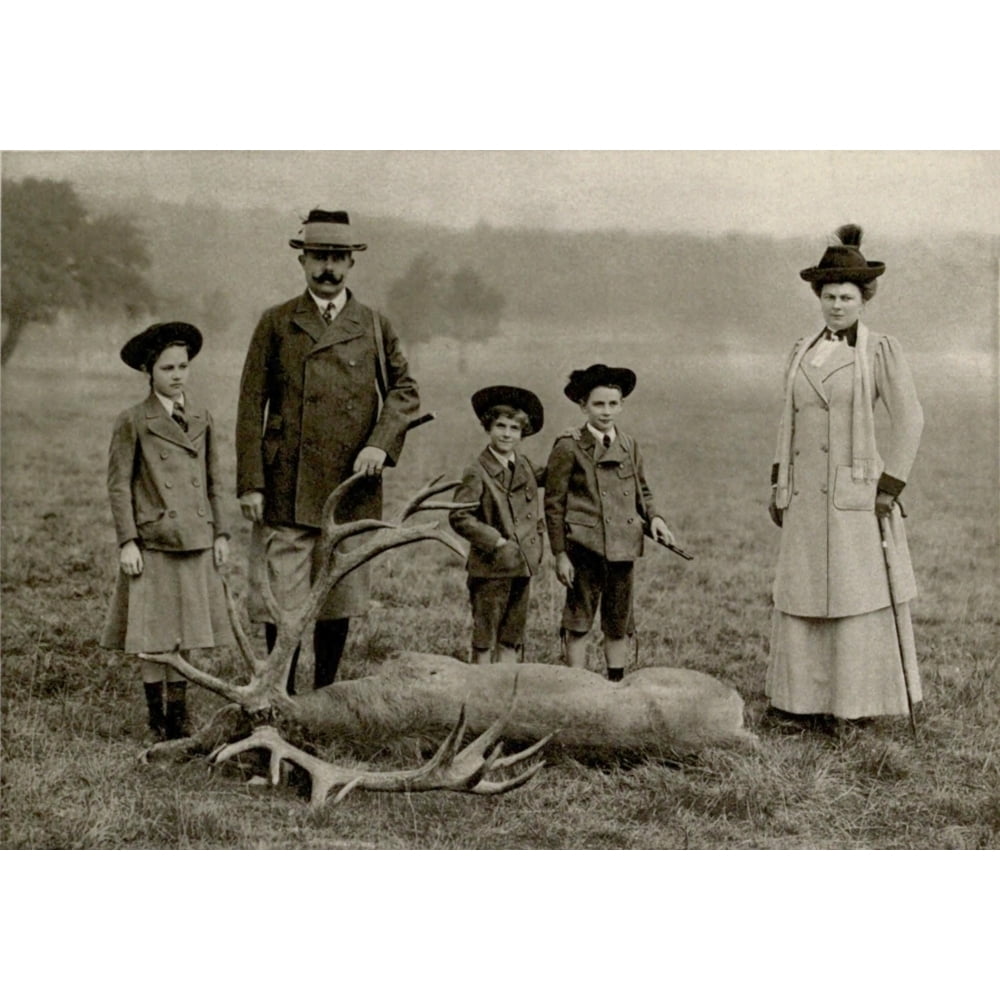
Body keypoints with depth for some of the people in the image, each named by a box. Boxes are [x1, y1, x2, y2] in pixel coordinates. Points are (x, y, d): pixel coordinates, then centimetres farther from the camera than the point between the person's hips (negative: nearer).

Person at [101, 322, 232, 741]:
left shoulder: (202, 419, 9)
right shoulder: (132, 422, -3)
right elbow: (118, 485, -4)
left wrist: (220, 533, 9)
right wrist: (127, 543, -9)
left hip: (196, 544, 4)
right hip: (153, 543, -4)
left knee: (186, 633, 8)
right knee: (155, 637, 0)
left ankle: (179, 717, 18)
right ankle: (157, 720, 12)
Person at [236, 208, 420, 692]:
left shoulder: (375, 326, 10)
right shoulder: (276, 324, 5)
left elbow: (405, 391, 15)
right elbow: (251, 407, 2)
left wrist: (381, 443, -4)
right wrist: (250, 483, -6)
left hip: (351, 489, 2)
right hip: (286, 488, -2)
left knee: (339, 601, 8)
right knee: (281, 602, -2)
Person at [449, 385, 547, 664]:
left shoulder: (525, 466, 9)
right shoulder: (477, 473, -11)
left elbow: (545, 477, 33)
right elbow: (459, 516, -15)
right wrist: (496, 541, -17)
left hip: (522, 567, 6)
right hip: (491, 568, -6)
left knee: (512, 636, 11)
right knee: (485, 639, 1)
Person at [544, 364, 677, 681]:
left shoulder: (629, 446, 10)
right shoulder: (568, 448, -6)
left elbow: (642, 491, 22)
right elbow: (554, 504, -4)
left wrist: (654, 518, 1)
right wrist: (560, 554, -8)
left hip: (623, 548, 5)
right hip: (585, 549, -5)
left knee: (619, 624, 11)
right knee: (578, 623, 2)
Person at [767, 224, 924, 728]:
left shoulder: (882, 351, -3)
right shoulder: (802, 352, 13)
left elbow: (908, 421, -7)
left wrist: (888, 491, -11)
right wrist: (777, 484, 12)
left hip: (856, 493, -5)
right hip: (806, 496, 5)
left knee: (859, 600, -3)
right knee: (801, 599, 5)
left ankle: (860, 703, 7)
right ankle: (808, 701, 14)